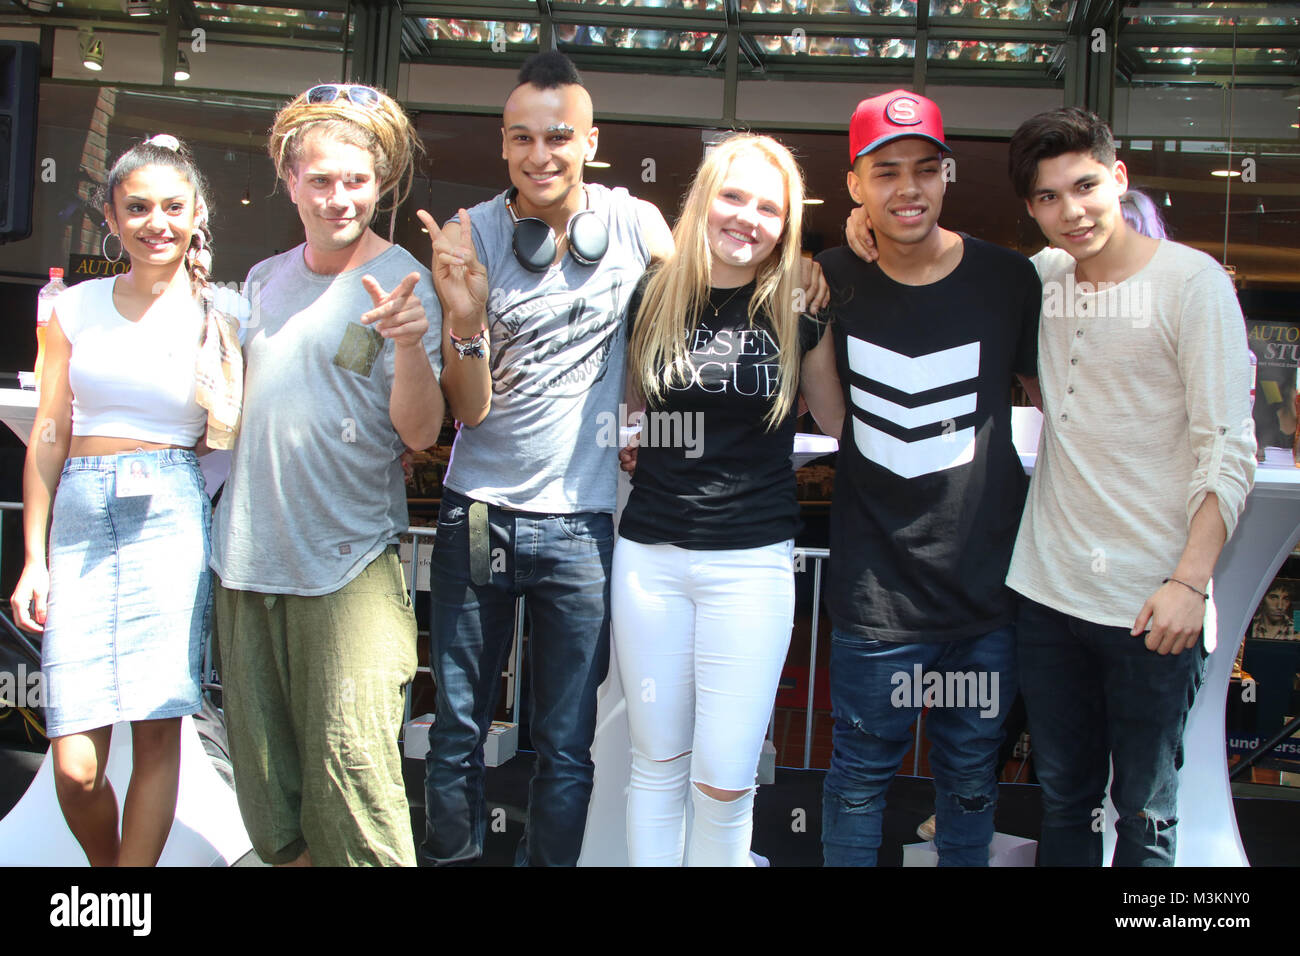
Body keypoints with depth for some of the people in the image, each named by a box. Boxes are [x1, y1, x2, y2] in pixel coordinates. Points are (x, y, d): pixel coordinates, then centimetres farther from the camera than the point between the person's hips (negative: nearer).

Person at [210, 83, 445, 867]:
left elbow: (420, 433, -14)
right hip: (246, 556, 6)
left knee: (350, 758, -8)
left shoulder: (401, 282, -6)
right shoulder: (265, 280, 11)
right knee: (261, 754, 14)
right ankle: (291, 855, 31)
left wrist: (408, 344, -31)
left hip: (349, 567, -6)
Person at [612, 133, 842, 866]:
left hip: (753, 560, -2)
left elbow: (843, 422, 8)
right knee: (657, 762, 12)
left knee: (725, 779, -2)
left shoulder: (798, 312, -1)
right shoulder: (656, 299, 4)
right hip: (650, 554, 2)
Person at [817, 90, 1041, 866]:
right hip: (876, 590, 0)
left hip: (986, 586, 1)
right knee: (861, 774, 11)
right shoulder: (832, 282, -3)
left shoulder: (1007, 281, -4)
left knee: (971, 779, 16)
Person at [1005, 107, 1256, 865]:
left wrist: (1189, 581, -17)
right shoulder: (1043, 279, 7)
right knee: (1063, 801, 16)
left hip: (1152, 603, -4)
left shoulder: (1191, 281, -6)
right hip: (1049, 591, 5)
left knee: (1146, 816, 5)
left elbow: (1230, 451, -8)